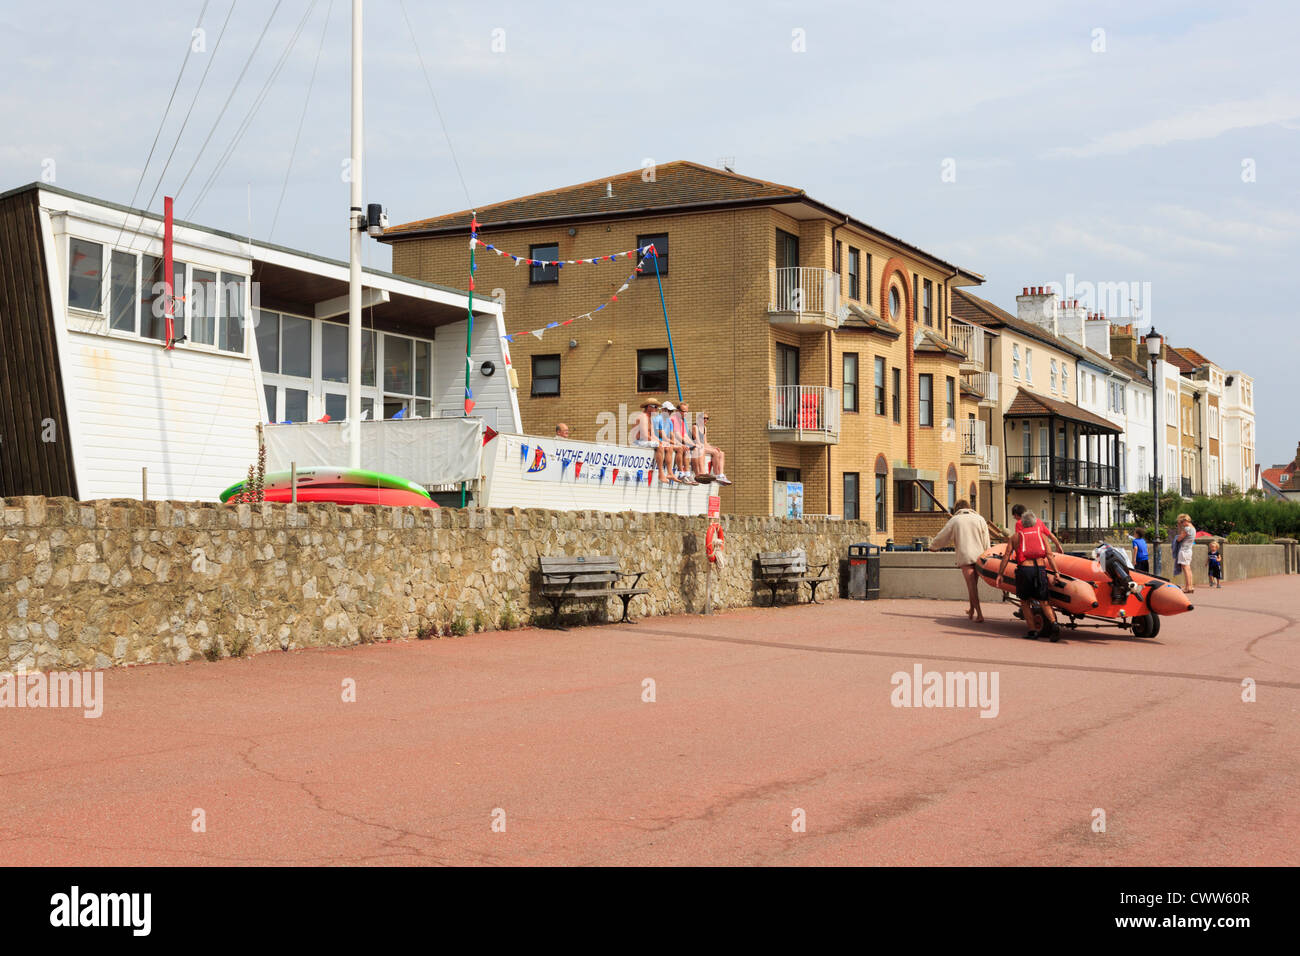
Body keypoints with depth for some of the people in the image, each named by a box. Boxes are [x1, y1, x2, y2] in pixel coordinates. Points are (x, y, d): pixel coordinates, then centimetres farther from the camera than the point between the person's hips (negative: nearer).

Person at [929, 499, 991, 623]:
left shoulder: (954, 520, 4)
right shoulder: (980, 519, 11)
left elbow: (942, 537, 10)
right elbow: (986, 543, 11)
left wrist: (933, 546, 28)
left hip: (965, 557, -4)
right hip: (979, 556, 4)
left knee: (971, 585, -6)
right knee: (973, 584, 17)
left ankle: (979, 615, -14)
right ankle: (971, 610, 27)